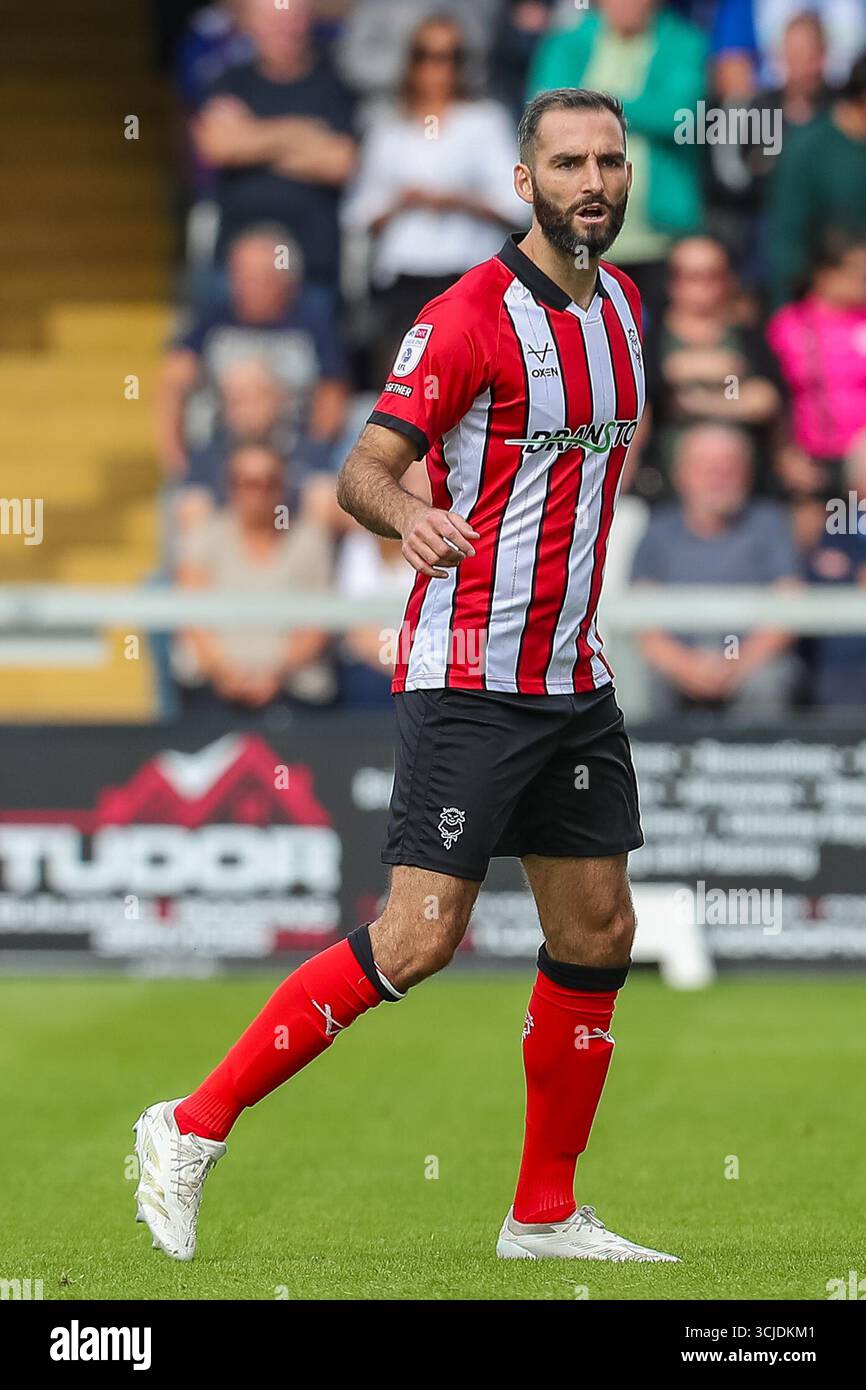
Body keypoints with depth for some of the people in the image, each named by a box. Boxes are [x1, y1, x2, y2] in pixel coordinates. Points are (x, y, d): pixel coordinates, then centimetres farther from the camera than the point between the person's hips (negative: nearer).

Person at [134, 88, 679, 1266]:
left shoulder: (620, 305, 10)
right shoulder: (471, 316, -14)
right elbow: (366, 470, -17)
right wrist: (409, 516, -37)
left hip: (573, 681, 8)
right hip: (469, 681, -8)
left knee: (598, 929, 7)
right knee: (418, 939, -13)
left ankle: (545, 1216, 18)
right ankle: (191, 1133, -2)